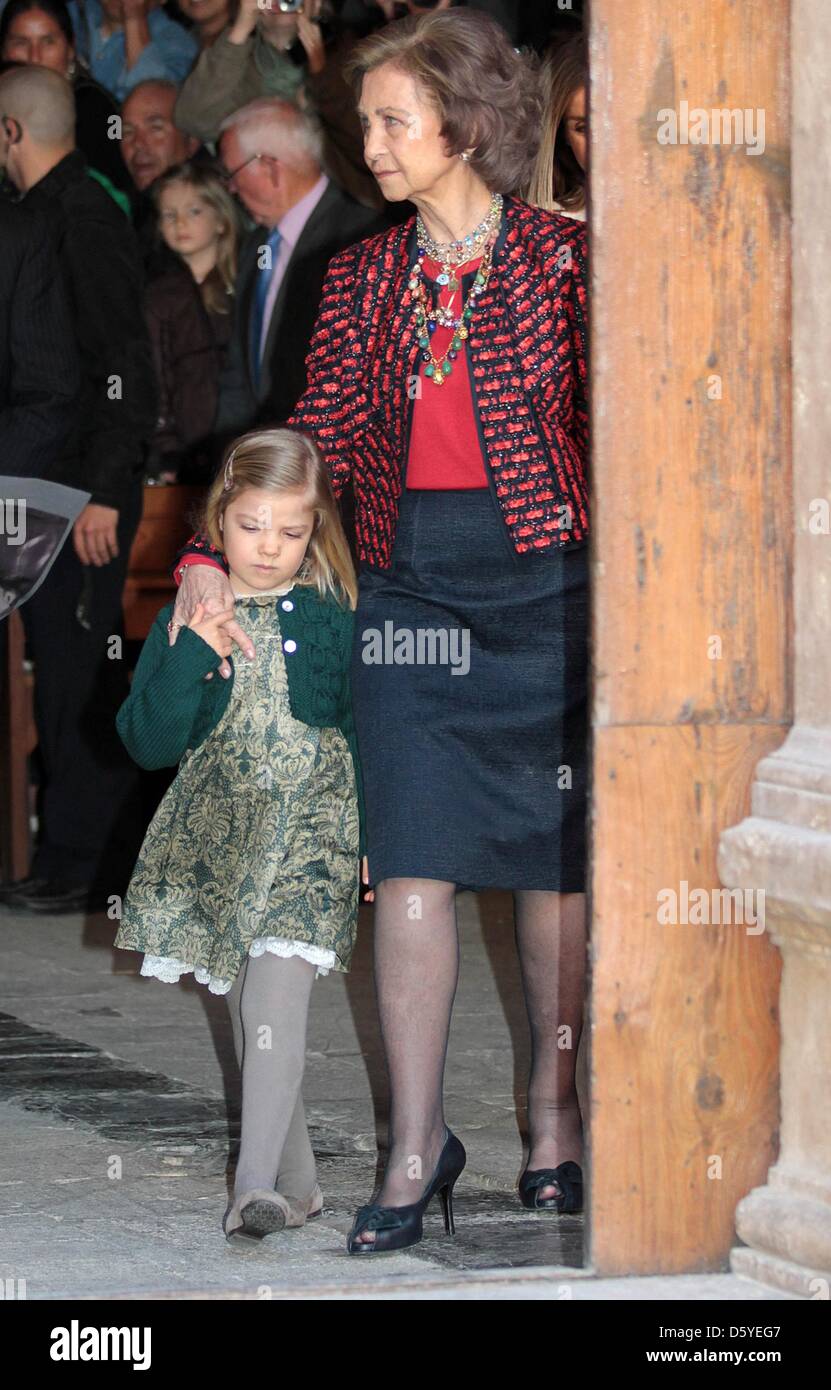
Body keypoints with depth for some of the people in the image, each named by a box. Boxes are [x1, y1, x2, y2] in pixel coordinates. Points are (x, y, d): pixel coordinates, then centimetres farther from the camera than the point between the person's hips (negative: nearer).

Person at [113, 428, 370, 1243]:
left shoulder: (336, 618, 2)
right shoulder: (187, 620, 4)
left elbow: (369, 730, 8)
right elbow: (147, 742, -3)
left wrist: (378, 835, 3)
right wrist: (190, 659, -16)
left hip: (314, 826, -3)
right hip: (215, 832, 3)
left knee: (274, 1000, -19)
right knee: (245, 1016, 10)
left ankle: (257, 1186, -23)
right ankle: (297, 1184, 21)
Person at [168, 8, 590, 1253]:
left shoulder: (560, 258, -1)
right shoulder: (364, 278, 10)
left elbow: (606, 429, -1)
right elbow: (324, 442, 10)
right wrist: (211, 556, 0)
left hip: (544, 586, -3)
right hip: (409, 589, 3)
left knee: (553, 862, 5)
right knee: (411, 867, -4)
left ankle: (554, 1106, 21)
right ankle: (416, 1142, 1)